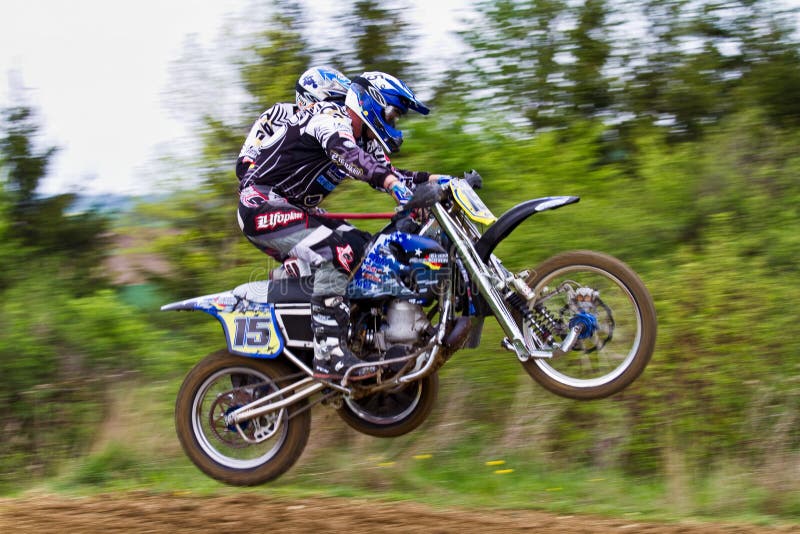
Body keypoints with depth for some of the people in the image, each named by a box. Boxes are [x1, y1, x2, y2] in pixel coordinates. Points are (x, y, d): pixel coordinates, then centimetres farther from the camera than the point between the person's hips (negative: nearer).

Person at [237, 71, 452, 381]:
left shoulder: (360, 140, 17)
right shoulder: (330, 117, -13)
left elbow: (389, 175, 21)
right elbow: (345, 153, -33)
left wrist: (436, 180, 5)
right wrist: (392, 183, -47)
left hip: (291, 210, 11)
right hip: (262, 202, -11)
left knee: (358, 244, 7)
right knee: (337, 252, -26)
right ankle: (329, 356, -32)